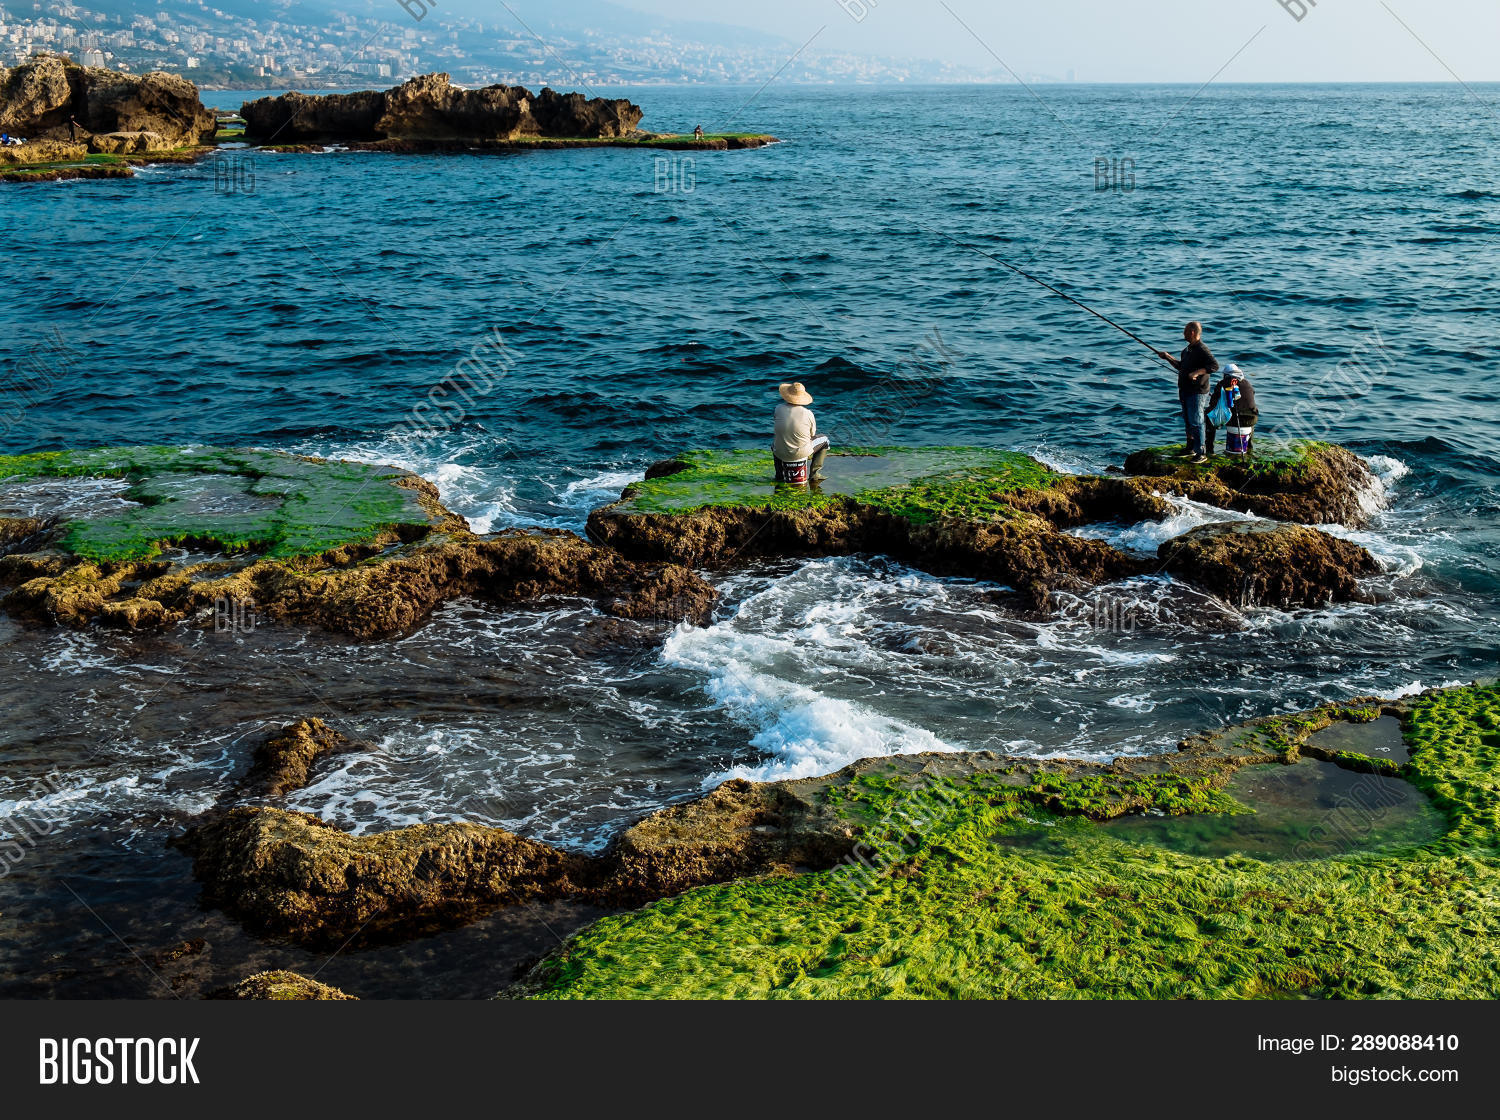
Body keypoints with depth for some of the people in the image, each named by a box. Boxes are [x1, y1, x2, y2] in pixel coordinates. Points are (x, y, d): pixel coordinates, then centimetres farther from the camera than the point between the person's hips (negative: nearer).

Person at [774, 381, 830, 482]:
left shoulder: (779, 409, -12)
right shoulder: (808, 413, -16)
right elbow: (812, 433, 3)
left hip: (781, 454, 3)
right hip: (801, 454, -3)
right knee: (824, 440, 23)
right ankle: (814, 473, 20)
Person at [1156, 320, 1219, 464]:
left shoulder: (1202, 350, -17)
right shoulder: (1187, 349, 13)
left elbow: (1215, 365, -26)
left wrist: (1197, 372, -32)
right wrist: (1168, 357, 21)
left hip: (1197, 392, -10)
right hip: (1185, 391, 10)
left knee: (1196, 423, -9)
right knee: (1187, 421, 18)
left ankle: (1200, 454, -5)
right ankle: (1190, 449, 30)